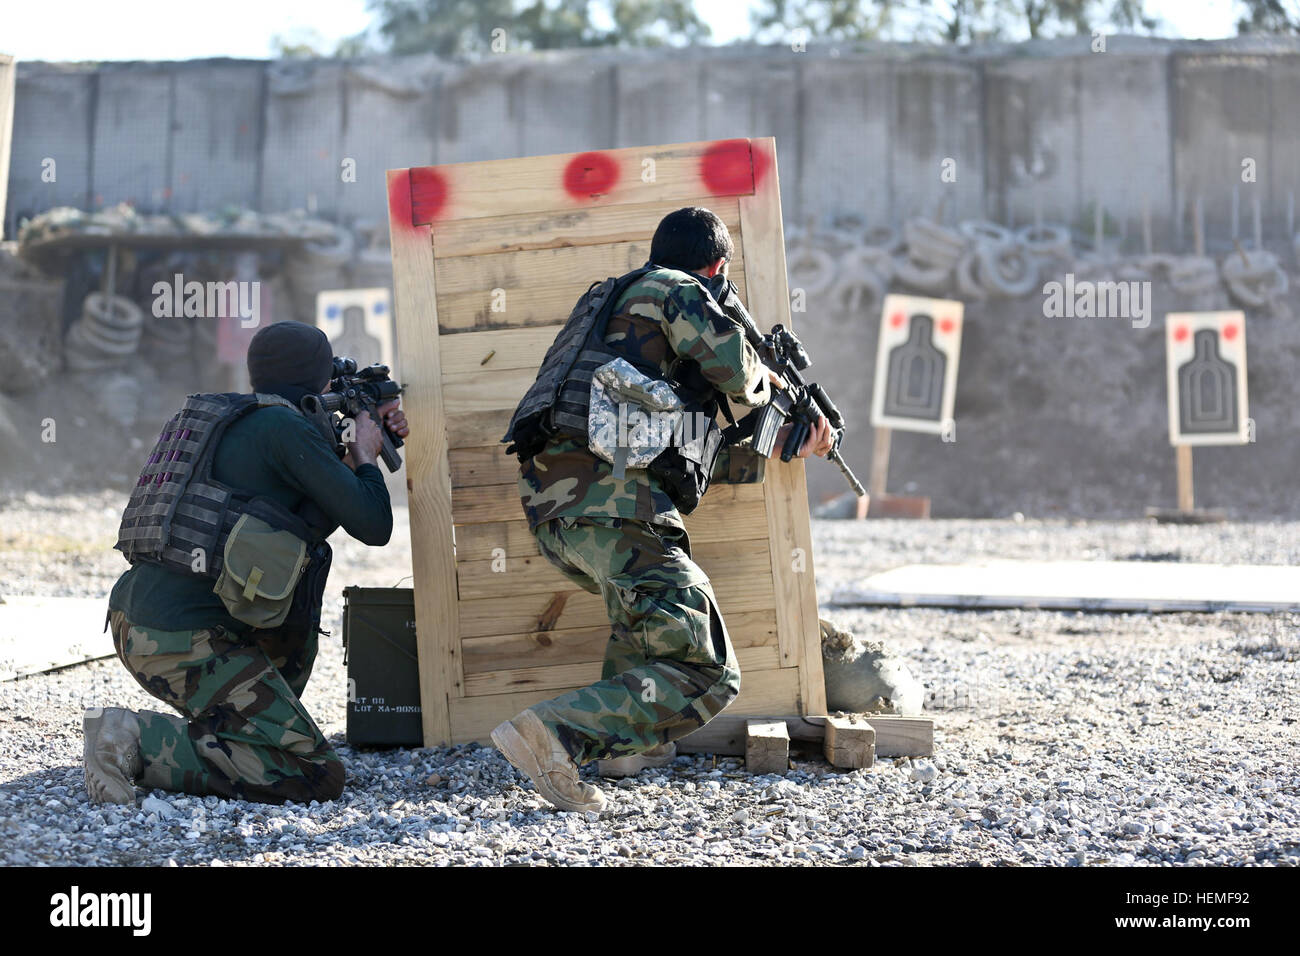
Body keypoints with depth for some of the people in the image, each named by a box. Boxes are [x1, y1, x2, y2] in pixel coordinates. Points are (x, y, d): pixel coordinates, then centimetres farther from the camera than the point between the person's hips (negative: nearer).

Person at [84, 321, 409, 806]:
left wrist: (366, 444, 29)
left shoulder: (230, 423, 19)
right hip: (189, 644, -9)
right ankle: (140, 740, -14)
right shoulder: (287, 429, -7)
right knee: (320, 779, -9)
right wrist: (365, 456, 10)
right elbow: (372, 526, -7)